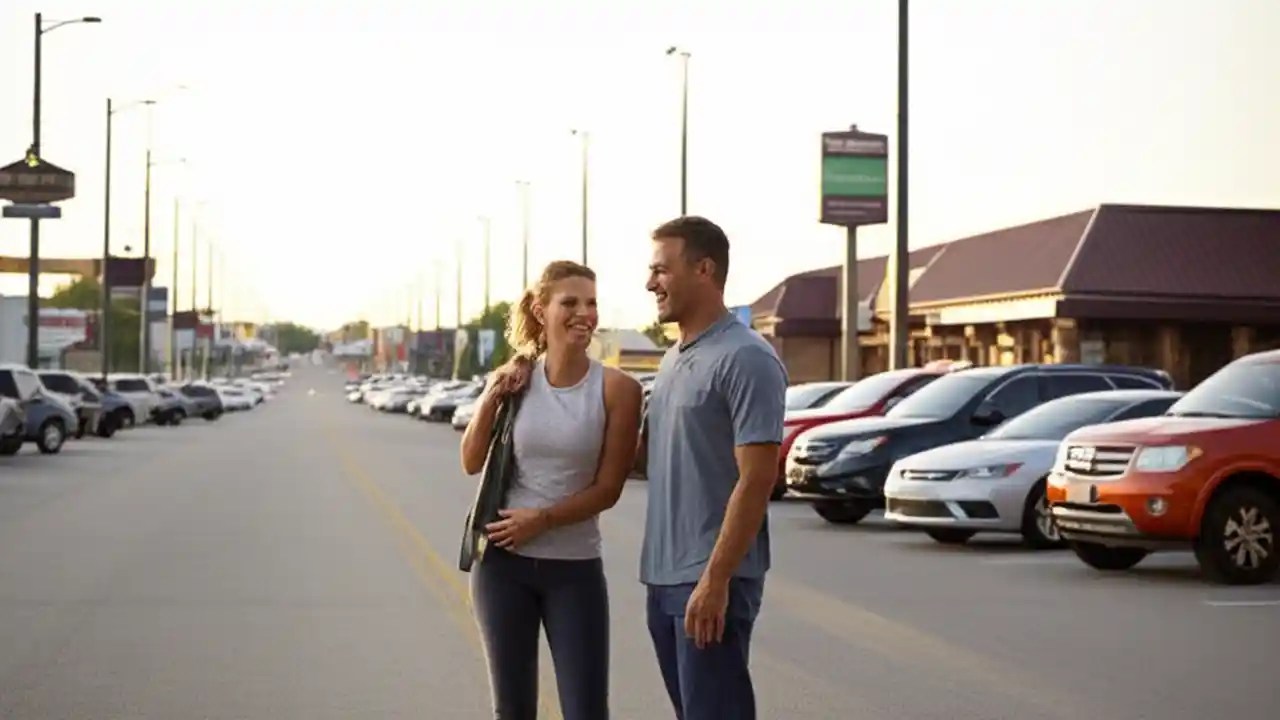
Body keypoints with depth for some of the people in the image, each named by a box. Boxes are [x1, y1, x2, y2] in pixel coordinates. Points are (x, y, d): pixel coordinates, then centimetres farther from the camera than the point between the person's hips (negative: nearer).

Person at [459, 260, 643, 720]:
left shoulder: (616, 389, -9)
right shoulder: (513, 379, 0)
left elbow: (608, 488, -8)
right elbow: (472, 463, 6)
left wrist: (542, 519, -17)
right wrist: (491, 400, -8)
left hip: (575, 568, -2)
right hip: (502, 560, 2)